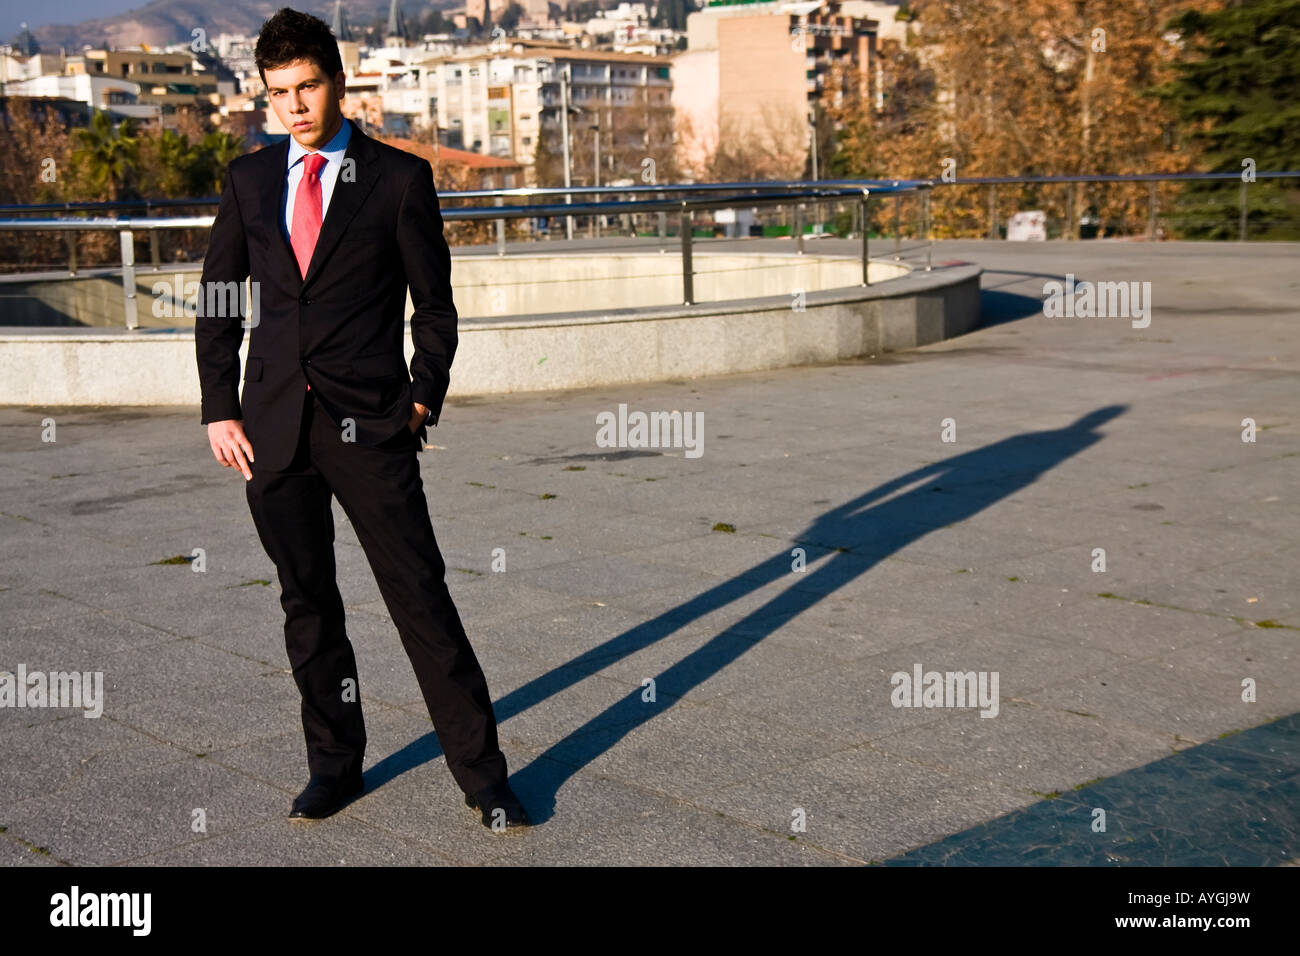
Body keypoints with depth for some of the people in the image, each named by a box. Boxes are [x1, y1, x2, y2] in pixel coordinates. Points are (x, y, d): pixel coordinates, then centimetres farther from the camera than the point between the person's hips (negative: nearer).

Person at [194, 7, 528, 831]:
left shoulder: (400, 178, 0)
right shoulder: (249, 180, 10)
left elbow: (434, 304, 4)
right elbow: (217, 302, 13)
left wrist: (424, 399, -4)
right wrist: (220, 409, 5)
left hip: (369, 426, -3)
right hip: (274, 428, 4)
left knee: (421, 596, -4)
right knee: (307, 605, 12)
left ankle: (483, 775, 4)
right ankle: (336, 764, 27)